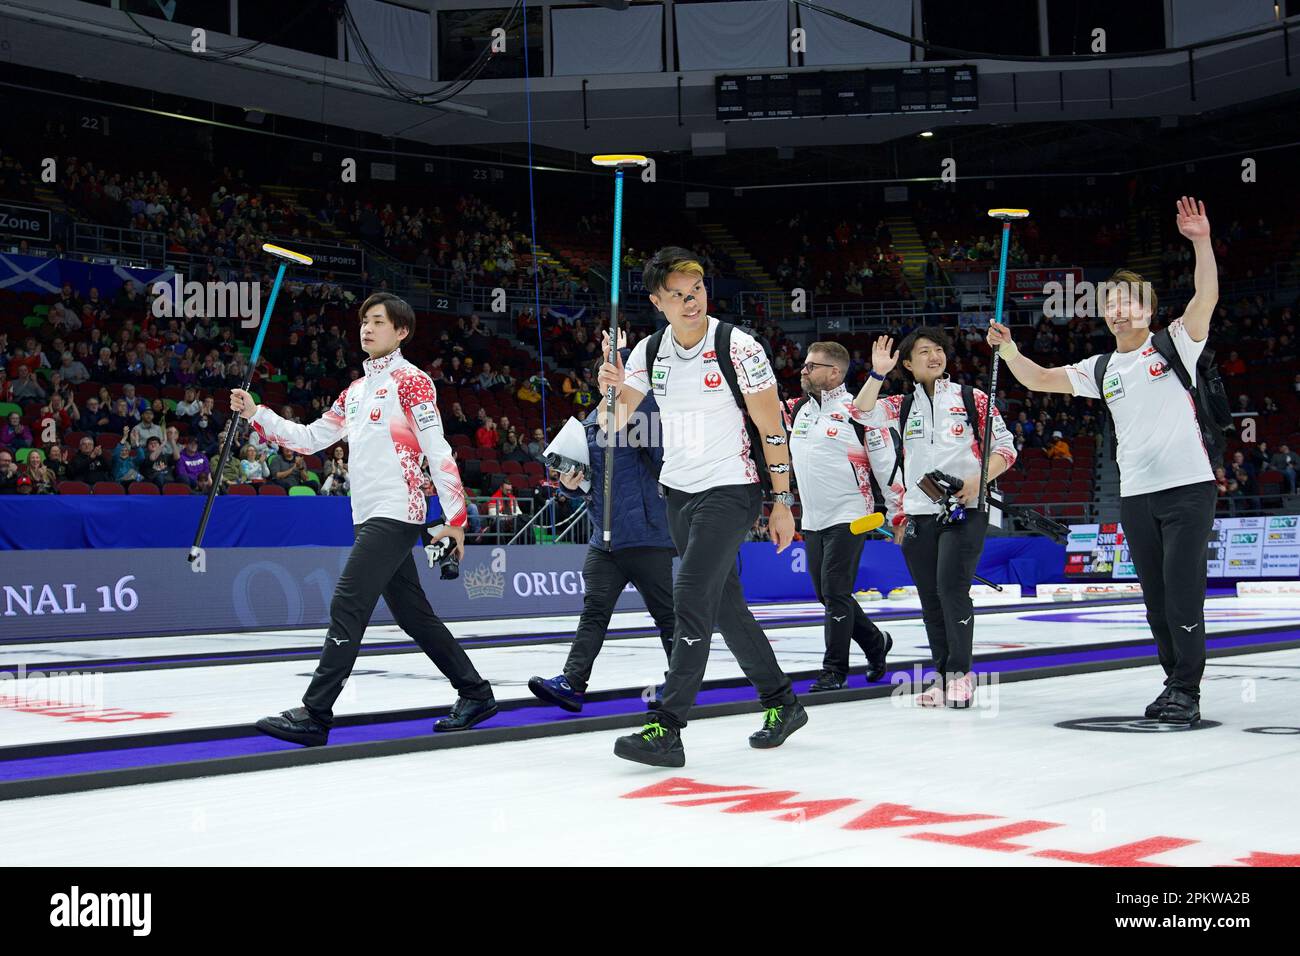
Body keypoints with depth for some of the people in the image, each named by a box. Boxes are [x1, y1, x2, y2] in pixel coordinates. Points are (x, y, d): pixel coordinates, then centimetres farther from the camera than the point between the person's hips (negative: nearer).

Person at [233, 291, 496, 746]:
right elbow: (309, 438, 20)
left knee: (347, 607, -13)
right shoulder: (355, 391, 19)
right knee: (413, 615, 11)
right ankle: (476, 694, 21)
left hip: (396, 513, -8)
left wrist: (455, 517, -14)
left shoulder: (410, 380, -5)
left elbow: (438, 452, -10)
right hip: (371, 518, 9)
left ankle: (314, 716, -11)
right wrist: (255, 414, 9)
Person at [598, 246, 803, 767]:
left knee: (692, 597, -16)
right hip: (677, 491, 7)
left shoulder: (738, 347, -14)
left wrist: (782, 502, -9)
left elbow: (772, 427, -9)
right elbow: (617, 422, 3)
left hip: (730, 492, -6)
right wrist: (614, 391, -19)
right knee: (726, 604, 14)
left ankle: (666, 727, -14)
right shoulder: (649, 351, 2)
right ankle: (782, 703, 30)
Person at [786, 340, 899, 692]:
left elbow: (886, 462, -9)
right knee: (825, 593, 11)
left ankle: (834, 670, -1)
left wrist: (897, 511, -9)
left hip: (849, 517, -7)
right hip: (812, 520, 7)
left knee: (835, 591, -10)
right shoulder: (796, 410, 9)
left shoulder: (858, 412, -11)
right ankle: (876, 642, 31)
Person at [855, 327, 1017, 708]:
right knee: (930, 598, 6)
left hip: (964, 512, -3)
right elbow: (864, 412, -6)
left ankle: (960, 673, -3)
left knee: (951, 588, -15)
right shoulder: (902, 406, 12)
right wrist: (878, 373, -19)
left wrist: (977, 481, -13)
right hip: (917, 516, 4)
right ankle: (942, 675, 15)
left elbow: (1005, 448, 3)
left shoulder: (972, 399, 4)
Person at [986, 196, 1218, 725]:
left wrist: (1201, 243, -23)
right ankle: (1175, 681, 21)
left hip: (1188, 488, -5)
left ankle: (1187, 692, 0)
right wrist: (1008, 349, -6)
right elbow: (1039, 379, 10)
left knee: (1182, 593, -8)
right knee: (1155, 598, 9)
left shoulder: (1175, 345, 1)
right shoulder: (1099, 370, 13)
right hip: (1135, 496, 5)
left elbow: (1206, 298, -14)